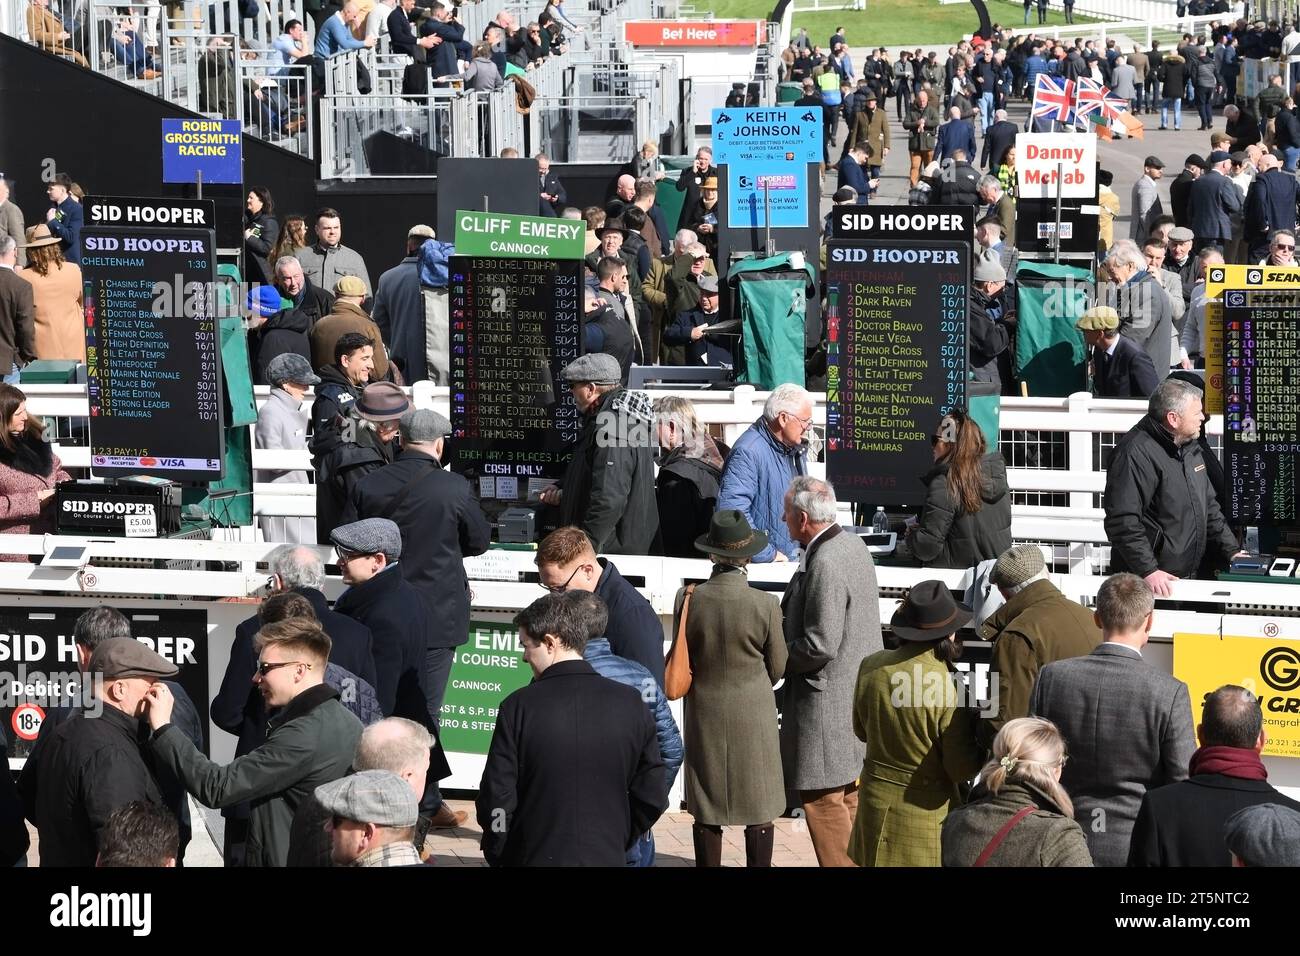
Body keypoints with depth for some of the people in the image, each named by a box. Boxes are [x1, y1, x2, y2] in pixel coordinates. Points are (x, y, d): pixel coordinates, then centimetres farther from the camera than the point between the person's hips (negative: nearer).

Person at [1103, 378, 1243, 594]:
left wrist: (1231, 551, 16)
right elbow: (1123, 522, -25)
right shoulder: (1136, 453, -18)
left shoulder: (1189, 447, 14)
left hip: (1189, 576, 9)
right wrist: (1148, 571, -28)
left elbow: (1209, 506, 24)